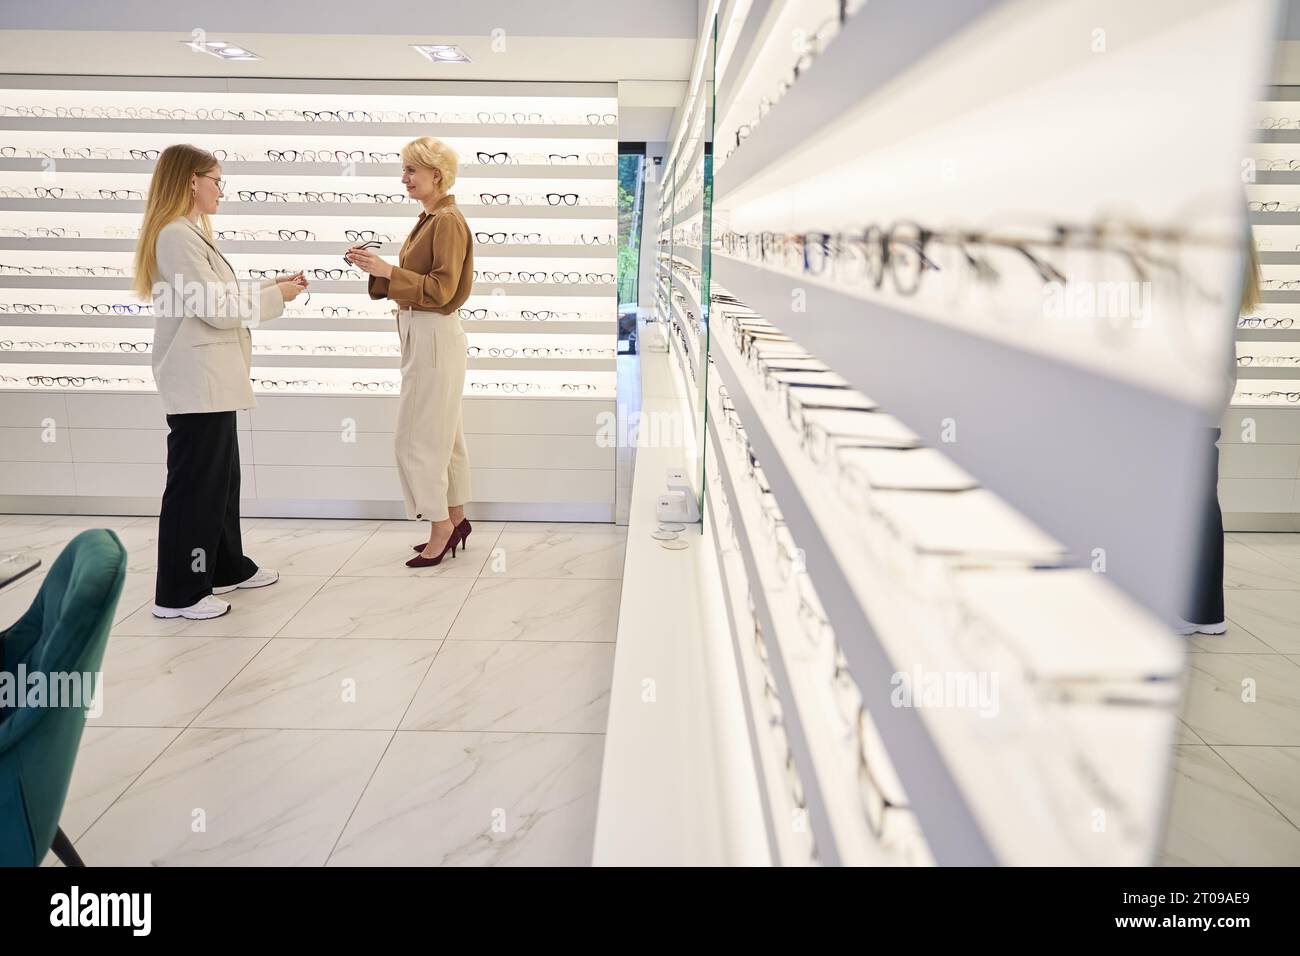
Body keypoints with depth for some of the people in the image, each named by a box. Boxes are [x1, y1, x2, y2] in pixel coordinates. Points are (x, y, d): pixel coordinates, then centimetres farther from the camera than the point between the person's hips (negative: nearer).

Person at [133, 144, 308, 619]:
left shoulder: (189, 233, 17)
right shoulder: (177, 236, -16)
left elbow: (216, 299, 17)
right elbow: (215, 309, -18)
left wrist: (271, 286, 11)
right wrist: (276, 296, -8)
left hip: (210, 378, 10)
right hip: (197, 380, -10)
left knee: (221, 477, 17)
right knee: (195, 483, -4)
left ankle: (227, 567, 30)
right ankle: (178, 593, 6)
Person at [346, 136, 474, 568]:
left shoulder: (448, 222, -15)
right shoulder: (429, 219, 14)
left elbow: (441, 289, -21)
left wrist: (386, 270, -20)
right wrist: (376, 268, 3)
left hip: (435, 337, -10)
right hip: (420, 334, 10)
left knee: (415, 437, -5)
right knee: (442, 433, 14)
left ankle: (440, 523, 7)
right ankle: (455, 519, 24)